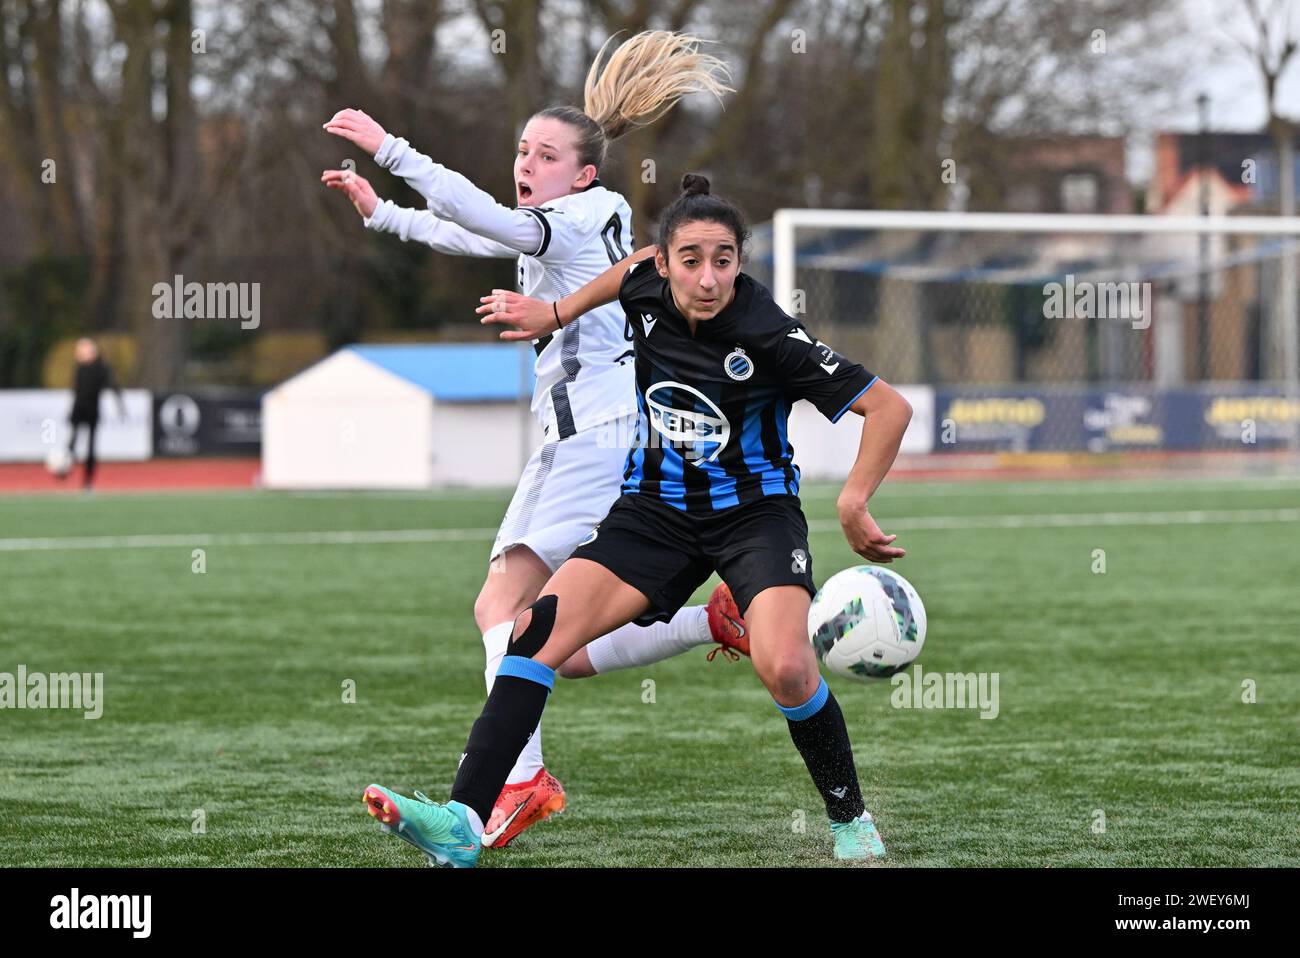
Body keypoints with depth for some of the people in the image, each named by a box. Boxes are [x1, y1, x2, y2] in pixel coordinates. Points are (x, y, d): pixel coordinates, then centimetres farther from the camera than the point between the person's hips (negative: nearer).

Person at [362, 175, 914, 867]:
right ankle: (462, 823, -22)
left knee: (785, 668, -29)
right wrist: (557, 312, 23)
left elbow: (889, 407, -16)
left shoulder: (768, 335, -21)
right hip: (657, 507, 4)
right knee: (539, 629, -17)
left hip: (754, 510, -4)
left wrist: (852, 504, -21)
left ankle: (850, 820, -3)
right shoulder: (647, 289, -7)